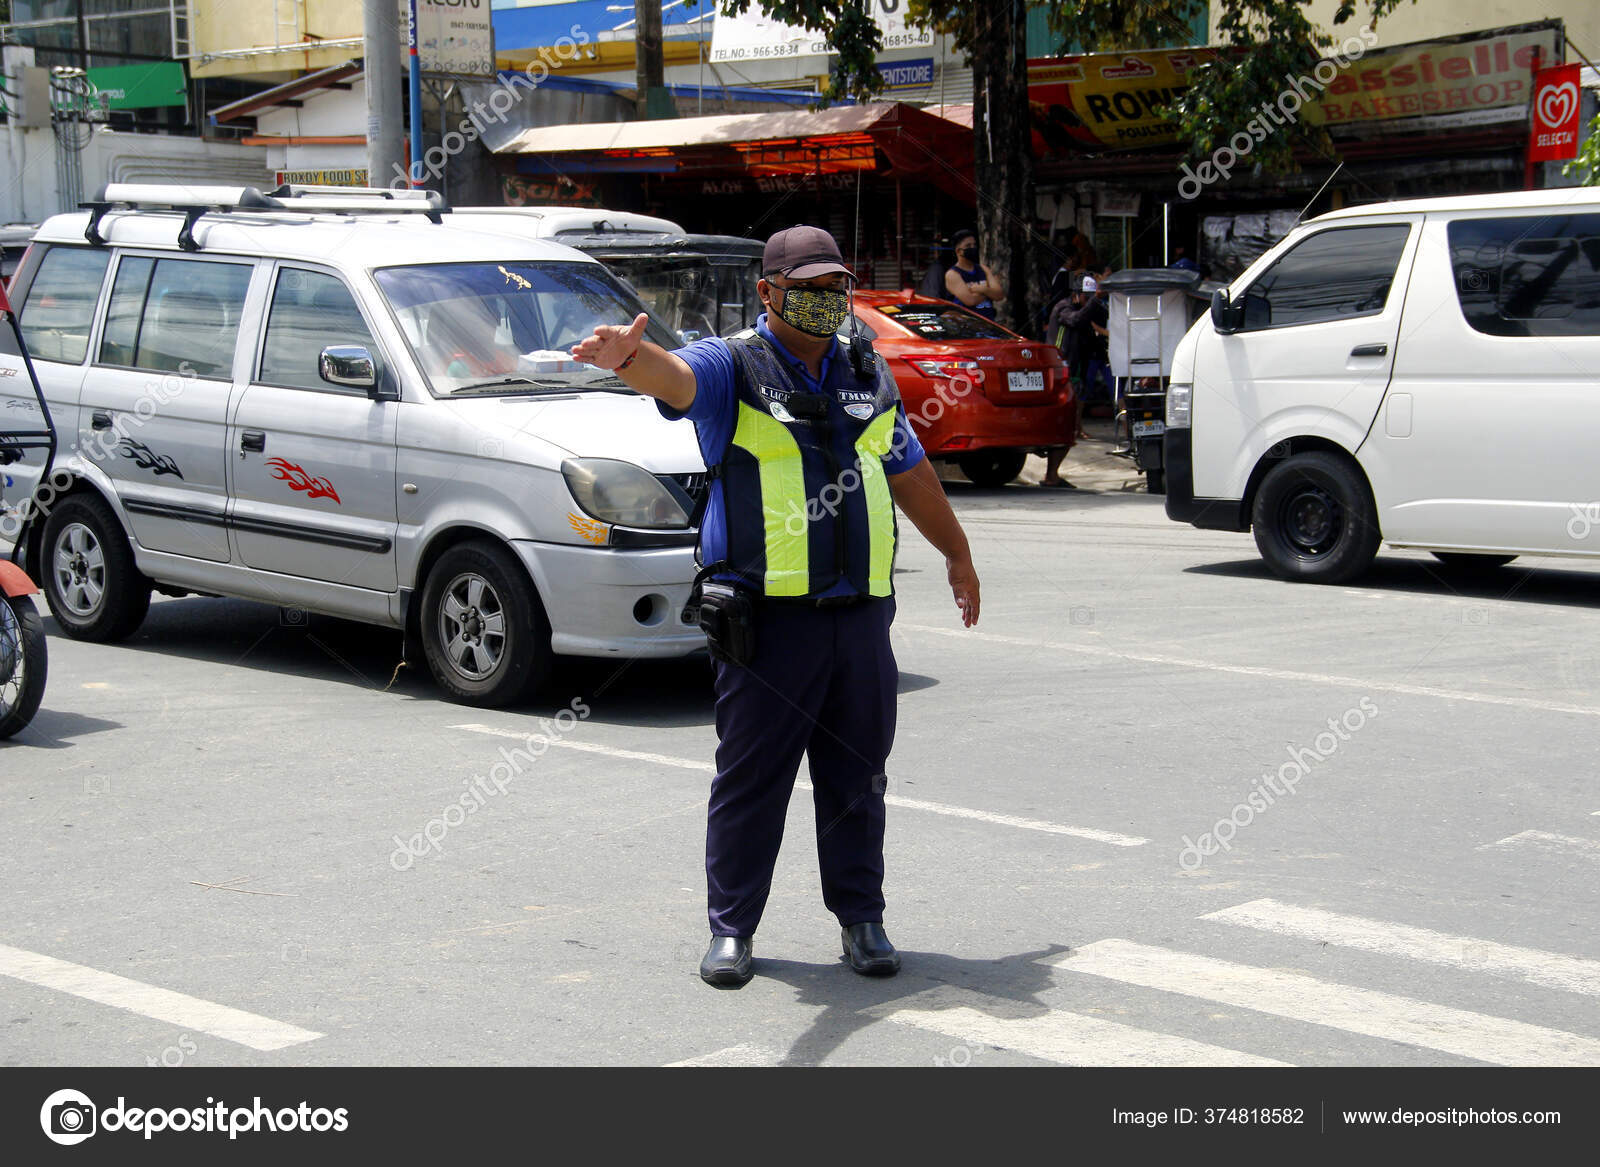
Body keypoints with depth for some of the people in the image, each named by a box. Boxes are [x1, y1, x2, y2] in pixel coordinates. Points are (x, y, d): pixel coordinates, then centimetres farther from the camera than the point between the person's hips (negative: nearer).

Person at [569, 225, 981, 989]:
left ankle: (861, 918, 23)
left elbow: (911, 474, 28)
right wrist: (630, 356, -48)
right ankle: (730, 927, 12)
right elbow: (674, 377, -24)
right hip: (767, 617, -4)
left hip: (860, 611, 5)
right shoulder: (731, 367, -1)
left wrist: (956, 553, 35)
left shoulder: (867, 374, 16)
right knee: (750, 776, 1)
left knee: (857, 774, 10)